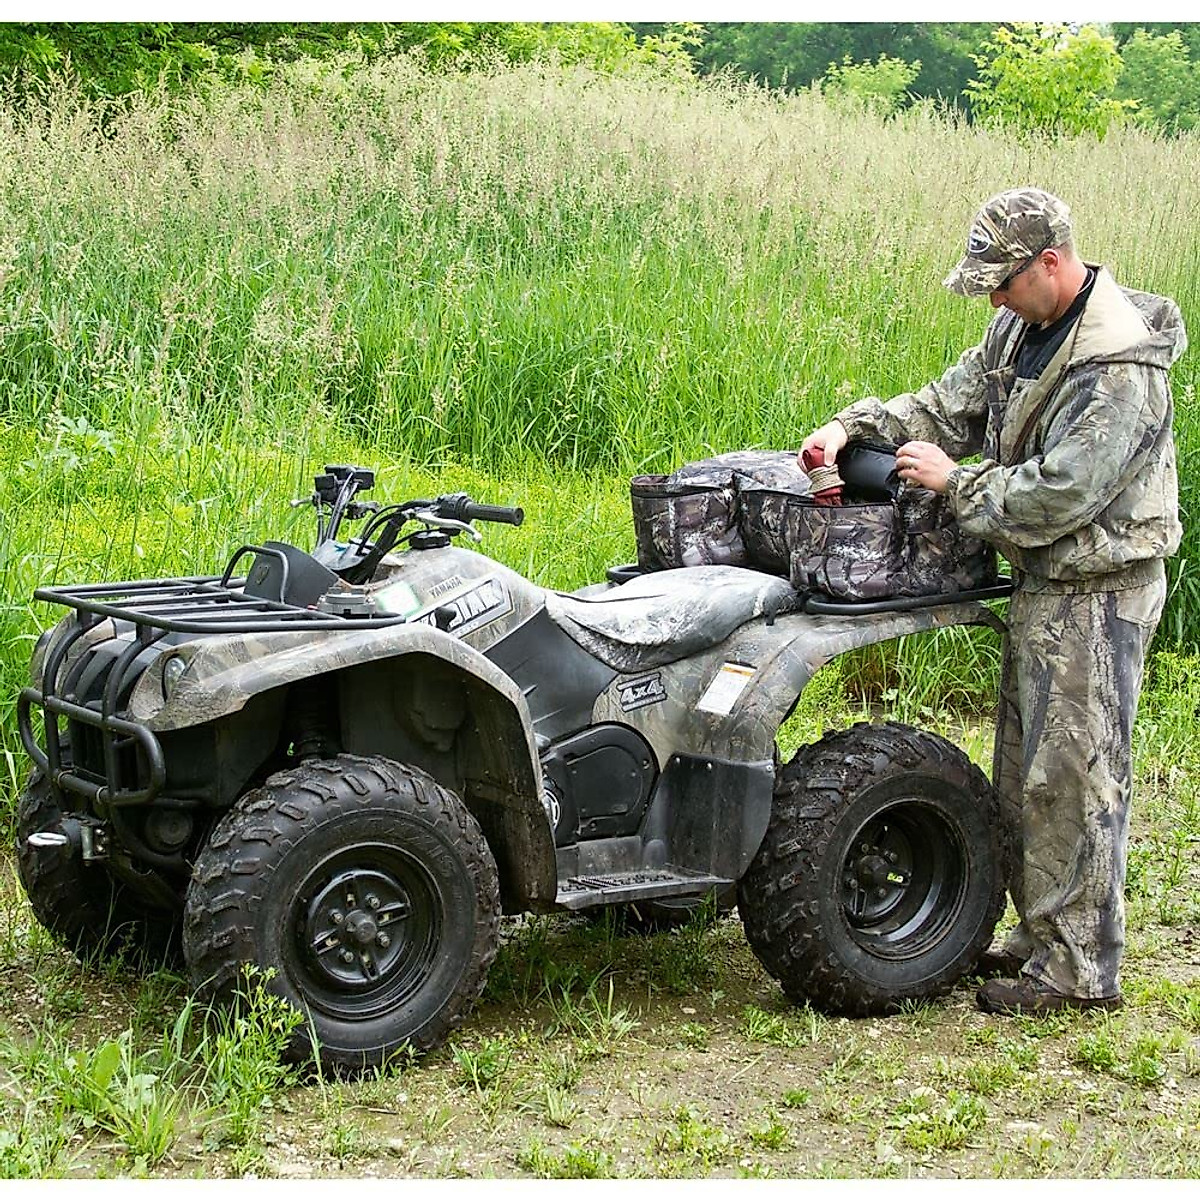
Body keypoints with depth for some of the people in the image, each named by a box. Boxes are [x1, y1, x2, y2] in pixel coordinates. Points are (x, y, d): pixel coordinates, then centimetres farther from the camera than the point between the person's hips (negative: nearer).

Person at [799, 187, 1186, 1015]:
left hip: (1097, 595, -10)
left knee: (1071, 776, -5)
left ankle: (1081, 970, 5)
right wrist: (854, 428, -4)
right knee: (1025, 771, 16)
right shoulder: (1023, 330, 7)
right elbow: (951, 407, 11)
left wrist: (953, 480, -15)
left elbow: (1059, 495, -26)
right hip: (1044, 583, 10)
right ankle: (1042, 935, 28)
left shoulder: (1120, 367, -23)